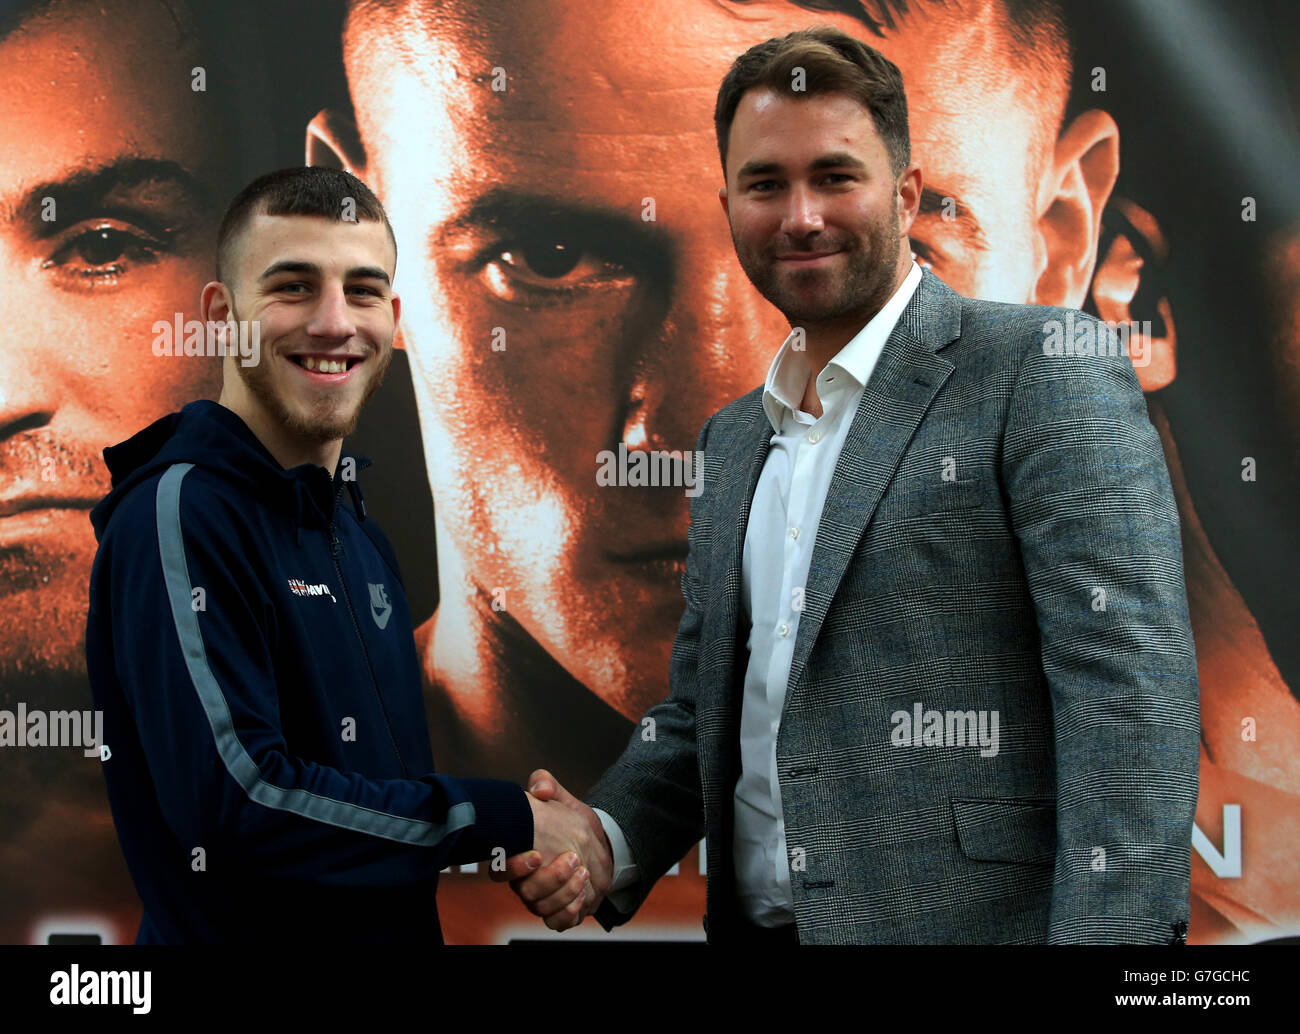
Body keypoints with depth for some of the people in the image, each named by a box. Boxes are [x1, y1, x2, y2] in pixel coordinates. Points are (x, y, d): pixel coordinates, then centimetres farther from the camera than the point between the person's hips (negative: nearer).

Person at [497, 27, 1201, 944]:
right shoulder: (734, 439, 14)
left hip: (968, 921, -6)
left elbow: (1130, 696, -16)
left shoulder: (1043, 370, -8)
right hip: (752, 922, 7)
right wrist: (611, 836, 0)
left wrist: (1109, 933, -25)